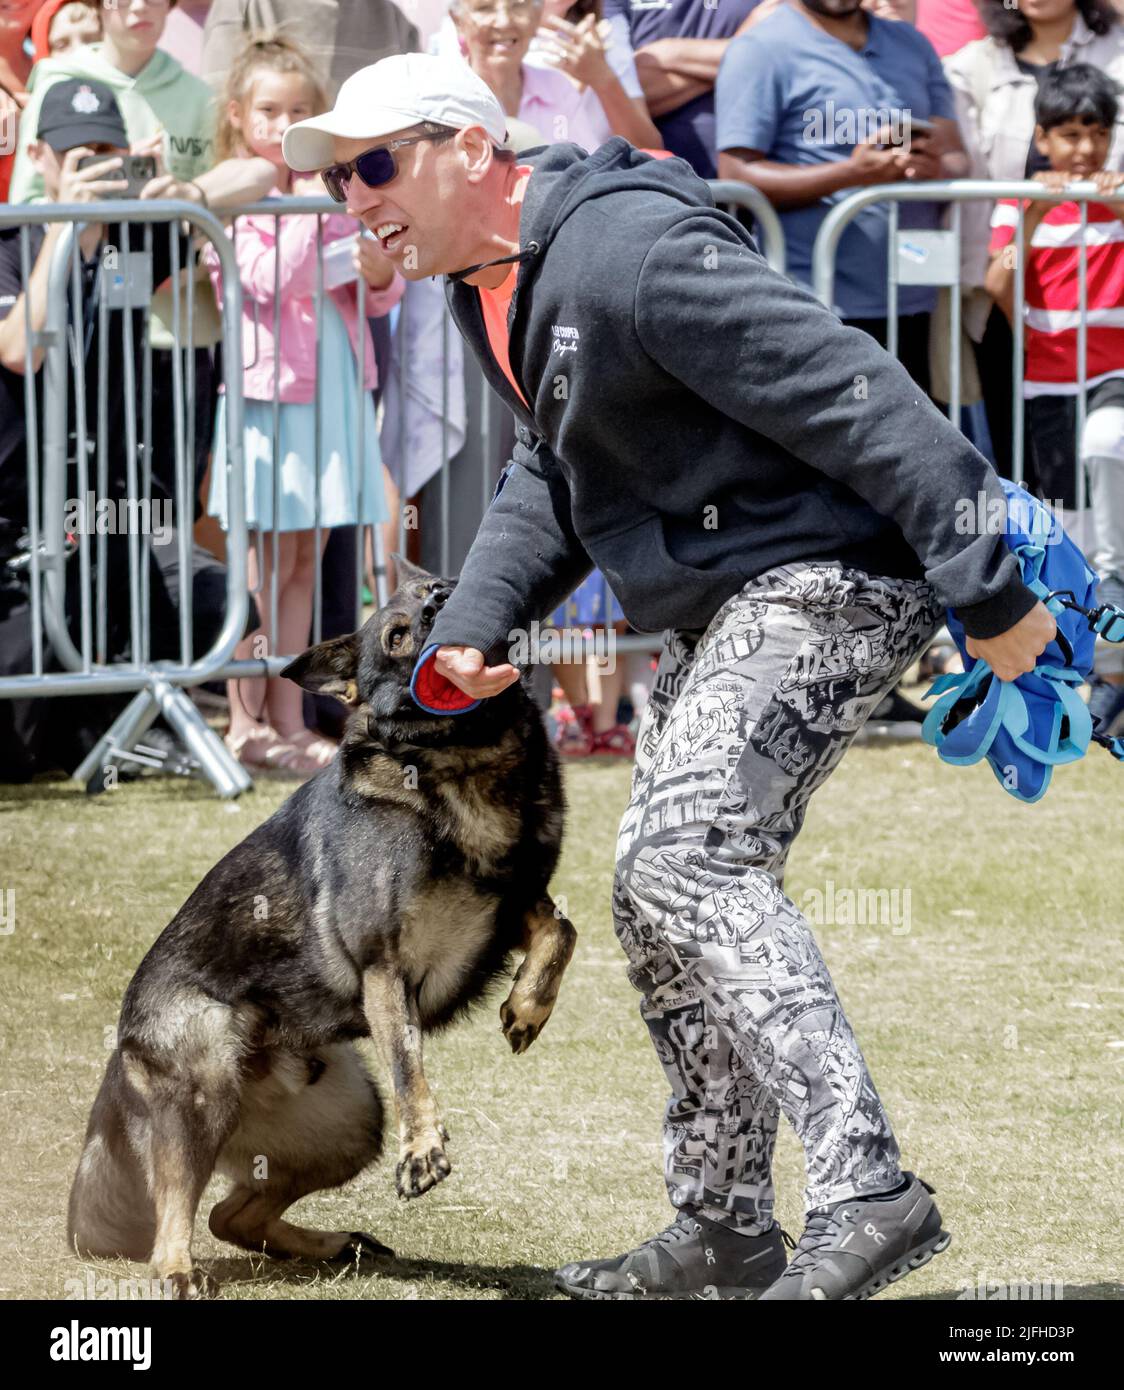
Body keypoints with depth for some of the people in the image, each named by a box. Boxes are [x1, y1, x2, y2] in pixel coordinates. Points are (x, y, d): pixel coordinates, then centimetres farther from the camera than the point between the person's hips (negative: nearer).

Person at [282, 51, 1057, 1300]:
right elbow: (551, 473, 23)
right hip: (717, 615, 11)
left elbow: (852, 395, -26)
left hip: (827, 581, -11)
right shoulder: (491, 283, 9)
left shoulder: (629, 251, -24)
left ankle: (865, 1190, -32)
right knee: (662, 900, 14)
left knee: (687, 856, -25)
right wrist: (473, 629, 7)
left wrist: (987, 587, -27)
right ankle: (724, 1231, 26)